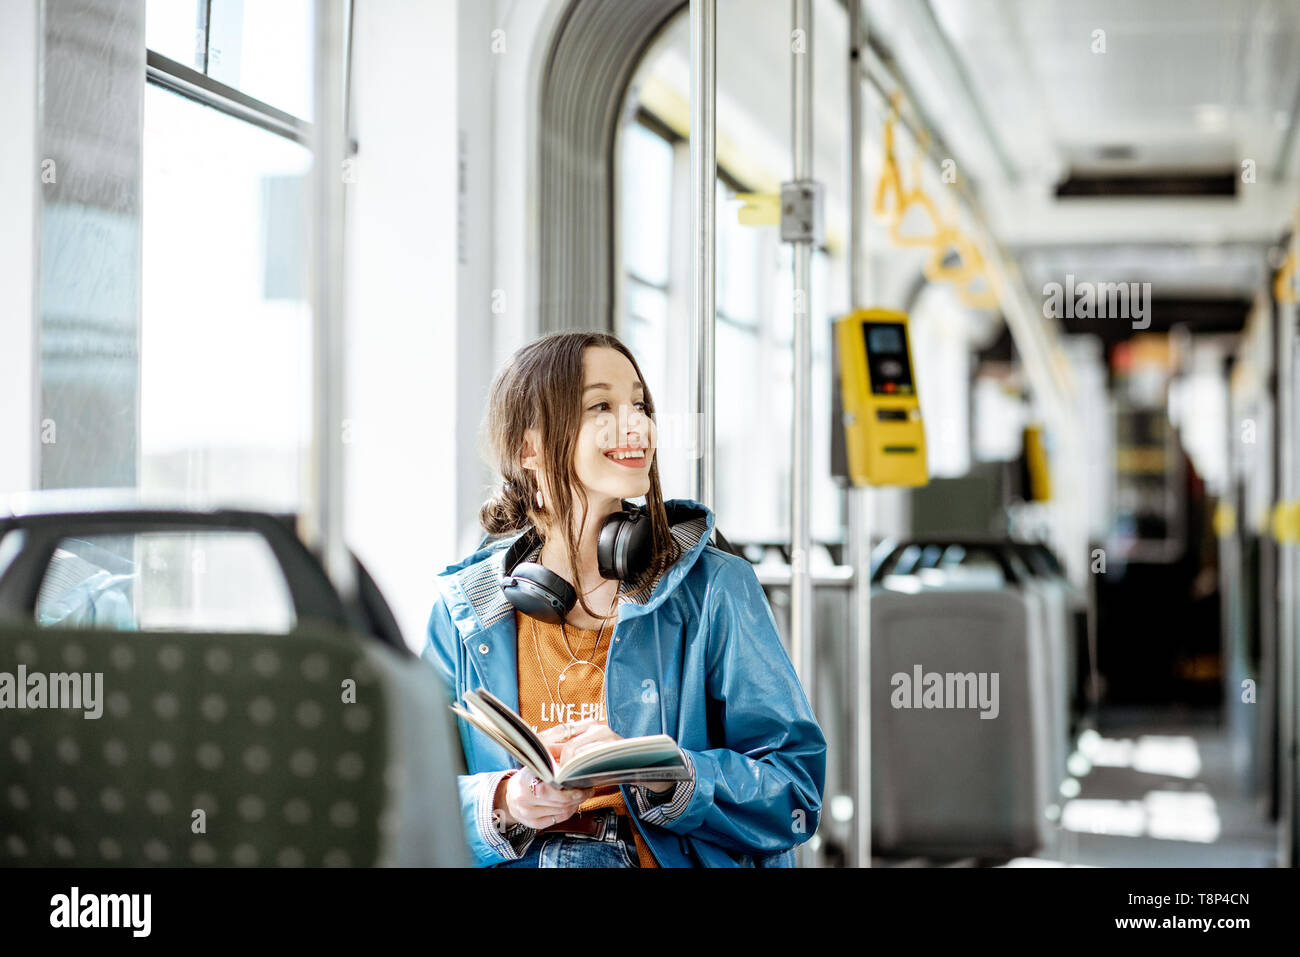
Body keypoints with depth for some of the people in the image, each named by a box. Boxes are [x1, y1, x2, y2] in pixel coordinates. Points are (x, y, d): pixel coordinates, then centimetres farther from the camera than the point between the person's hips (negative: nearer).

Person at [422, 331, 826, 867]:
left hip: (677, 860, -1)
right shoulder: (464, 611, 8)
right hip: (515, 862, 1)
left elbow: (796, 791, -1)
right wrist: (503, 805, -13)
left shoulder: (715, 589, 4)